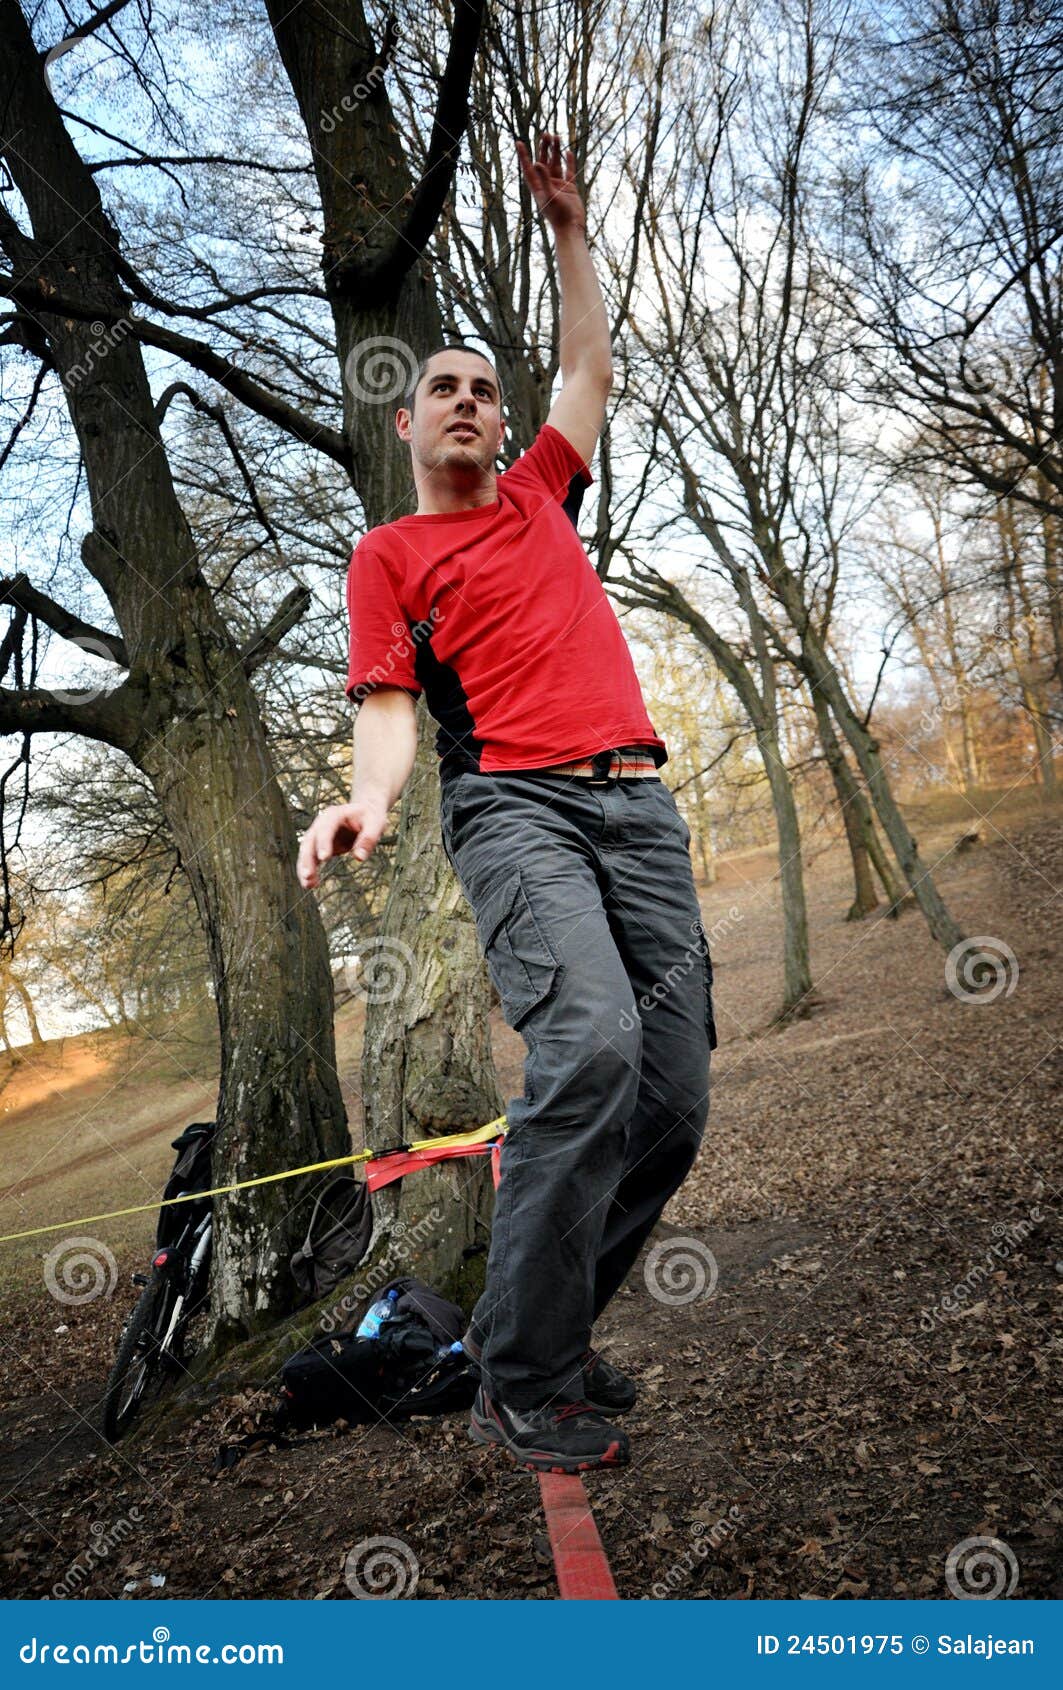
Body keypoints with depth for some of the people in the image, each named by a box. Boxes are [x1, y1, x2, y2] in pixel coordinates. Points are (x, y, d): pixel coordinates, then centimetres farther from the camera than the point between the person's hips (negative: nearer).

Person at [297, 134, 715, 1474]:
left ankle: (555, 1330, 14)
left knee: (672, 1099, -5)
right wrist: (368, 796, -18)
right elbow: (387, 702, 2)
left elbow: (588, 363, 39)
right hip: (514, 802, -5)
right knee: (591, 1042, -29)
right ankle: (520, 1381, -14)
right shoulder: (386, 554, 14)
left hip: (639, 800, 5)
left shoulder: (542, 494, 27)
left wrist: (567, 228, 41)